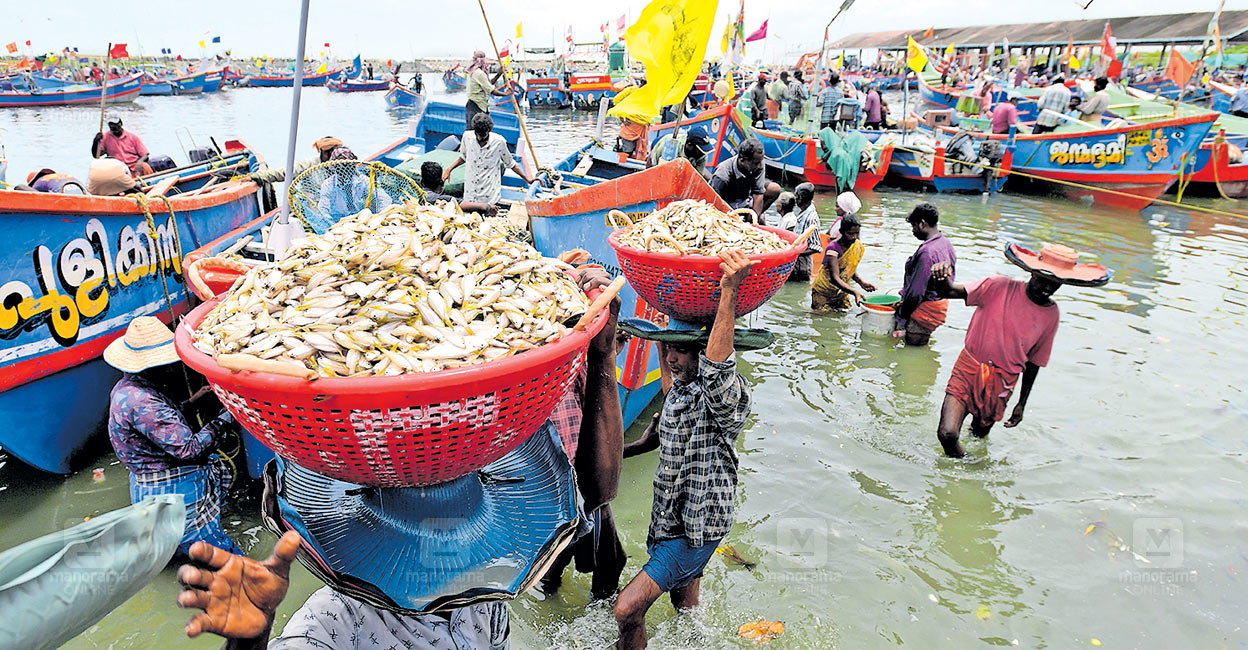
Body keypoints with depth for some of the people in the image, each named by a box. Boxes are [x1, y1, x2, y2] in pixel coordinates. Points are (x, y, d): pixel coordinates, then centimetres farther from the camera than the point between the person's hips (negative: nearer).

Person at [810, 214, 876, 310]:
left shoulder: (858, 246, -4)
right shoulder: (833, 249, -27)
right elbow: (835, 278, -36)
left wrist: (861, 283, -5)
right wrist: (854, 292, -47)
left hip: (841, 291, 6)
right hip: (823, 292, -6)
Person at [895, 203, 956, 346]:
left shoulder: (927, 252, -25)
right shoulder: (946, 244, 4)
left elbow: (916, 292, -22)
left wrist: (902, 317, -11)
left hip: (926, 310, -9)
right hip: (941, 303, 9)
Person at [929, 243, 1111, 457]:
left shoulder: (1052, 315, 2)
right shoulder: (999, 288, -10)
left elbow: (1034, 361, 10)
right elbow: (950, 291, -22)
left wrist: (1022, 404, 14)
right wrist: (941, 278, -46)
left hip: (1001, 386, 3)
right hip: (969, 370, -3)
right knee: (947, 435, -16)